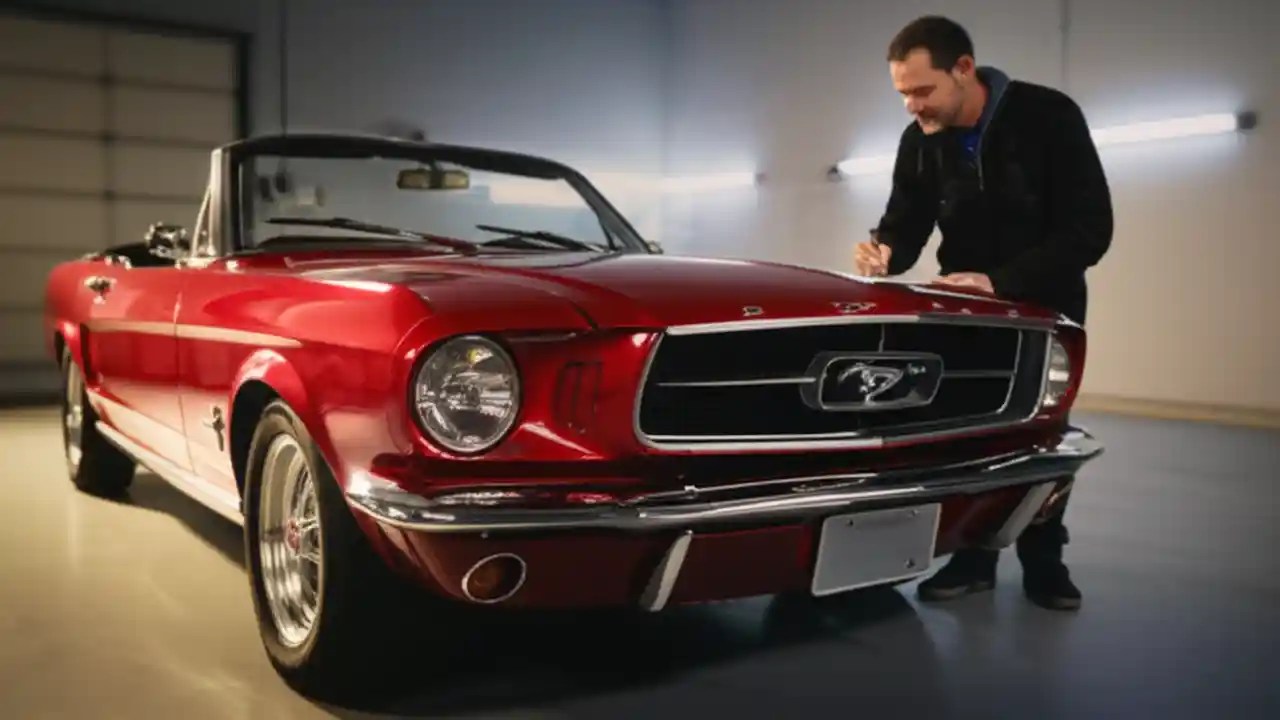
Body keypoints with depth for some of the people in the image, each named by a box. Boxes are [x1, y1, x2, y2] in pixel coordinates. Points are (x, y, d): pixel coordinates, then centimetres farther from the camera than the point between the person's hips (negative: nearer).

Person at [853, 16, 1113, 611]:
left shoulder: (1049, 116, -25)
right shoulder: (919, 141, -13)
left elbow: (1090, 228, -28)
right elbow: (905, 223, -7)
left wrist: (1001, 281, -37)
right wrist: (883, 252, -32)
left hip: (1047, 301, -2)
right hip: (968, 302, 3)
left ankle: (1043, 562, 21)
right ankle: (973, 557, 10)